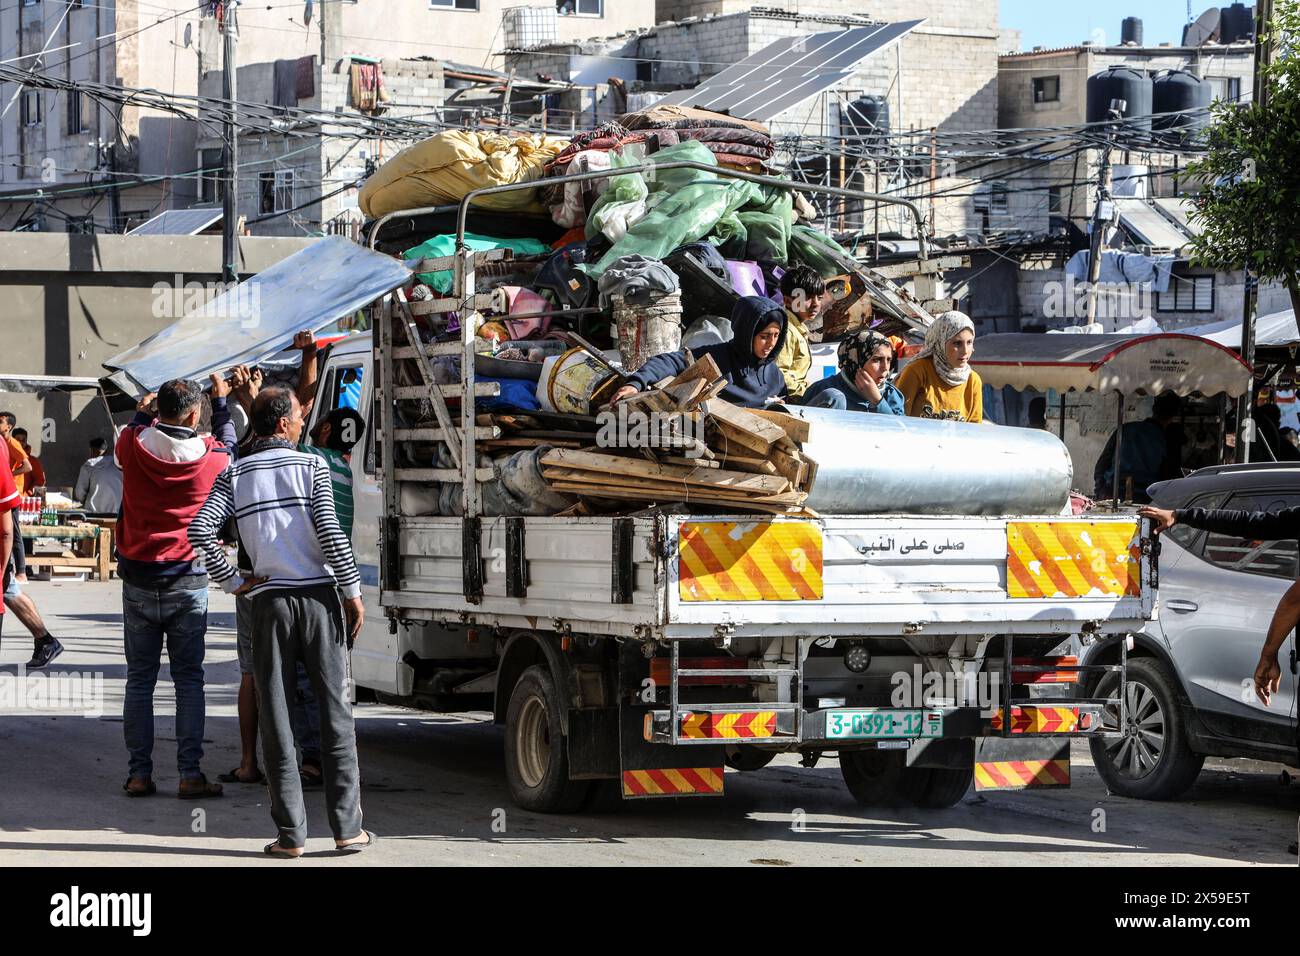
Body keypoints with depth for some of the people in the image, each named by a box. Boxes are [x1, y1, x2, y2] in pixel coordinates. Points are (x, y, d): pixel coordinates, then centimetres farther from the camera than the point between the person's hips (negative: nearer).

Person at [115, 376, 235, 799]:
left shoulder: (134, 446, -6)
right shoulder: (210, 456, -5)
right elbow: (228, 439, 18)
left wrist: (142, 411, 36)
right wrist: (221, 399, 32)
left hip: (138, 578, 1)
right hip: (187, 580, -1)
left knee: (139, 678, 6)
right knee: (188, 679, 2)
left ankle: (139, 773, 5)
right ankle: (190, 773, -2)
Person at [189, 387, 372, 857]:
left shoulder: (234, 475, 5)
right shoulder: (310, 465, -2)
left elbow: (200, 530, -7)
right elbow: (329, 532, -10)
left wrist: (232, 581, 2)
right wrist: (352, 591, -4)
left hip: (270, 601, 2)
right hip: (318, 594, -2)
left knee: (276, 717, 4)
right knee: (335, 712, 3)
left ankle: (290, 832, 1)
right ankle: (347, 828, 3)